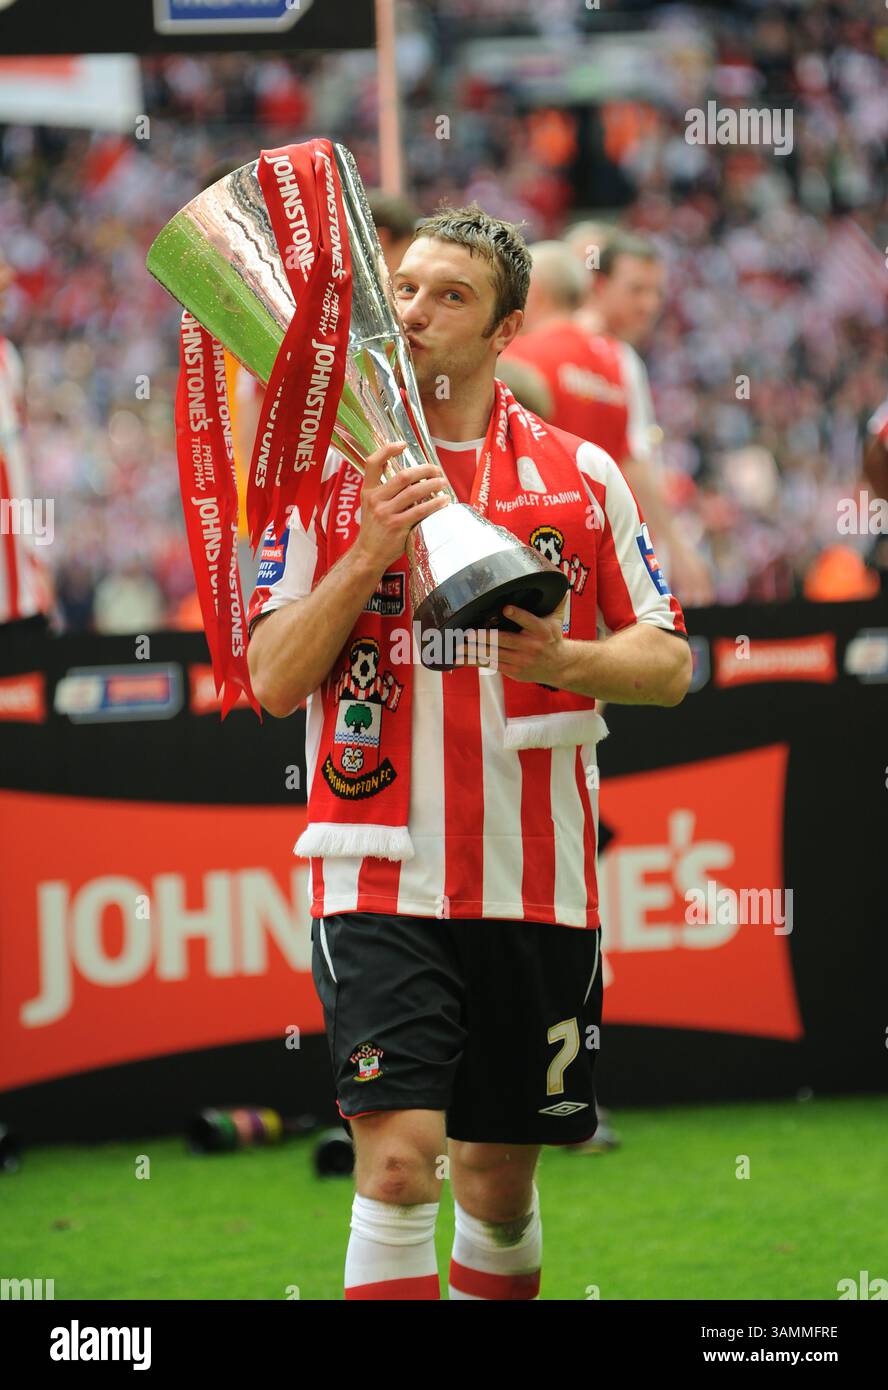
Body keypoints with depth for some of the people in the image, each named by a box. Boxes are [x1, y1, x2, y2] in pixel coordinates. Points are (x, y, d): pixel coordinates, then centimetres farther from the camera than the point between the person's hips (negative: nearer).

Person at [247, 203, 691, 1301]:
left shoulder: (583, 477, 6)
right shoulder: (329, 473, 4)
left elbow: (669, 663, 7)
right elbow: (273, 681, -1)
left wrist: (563, 659, -13)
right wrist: (368, 556, -14)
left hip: (535, 883, 2)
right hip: (381, 875, -2)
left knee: (498, 1180, 9)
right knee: (398, 1160, -17)